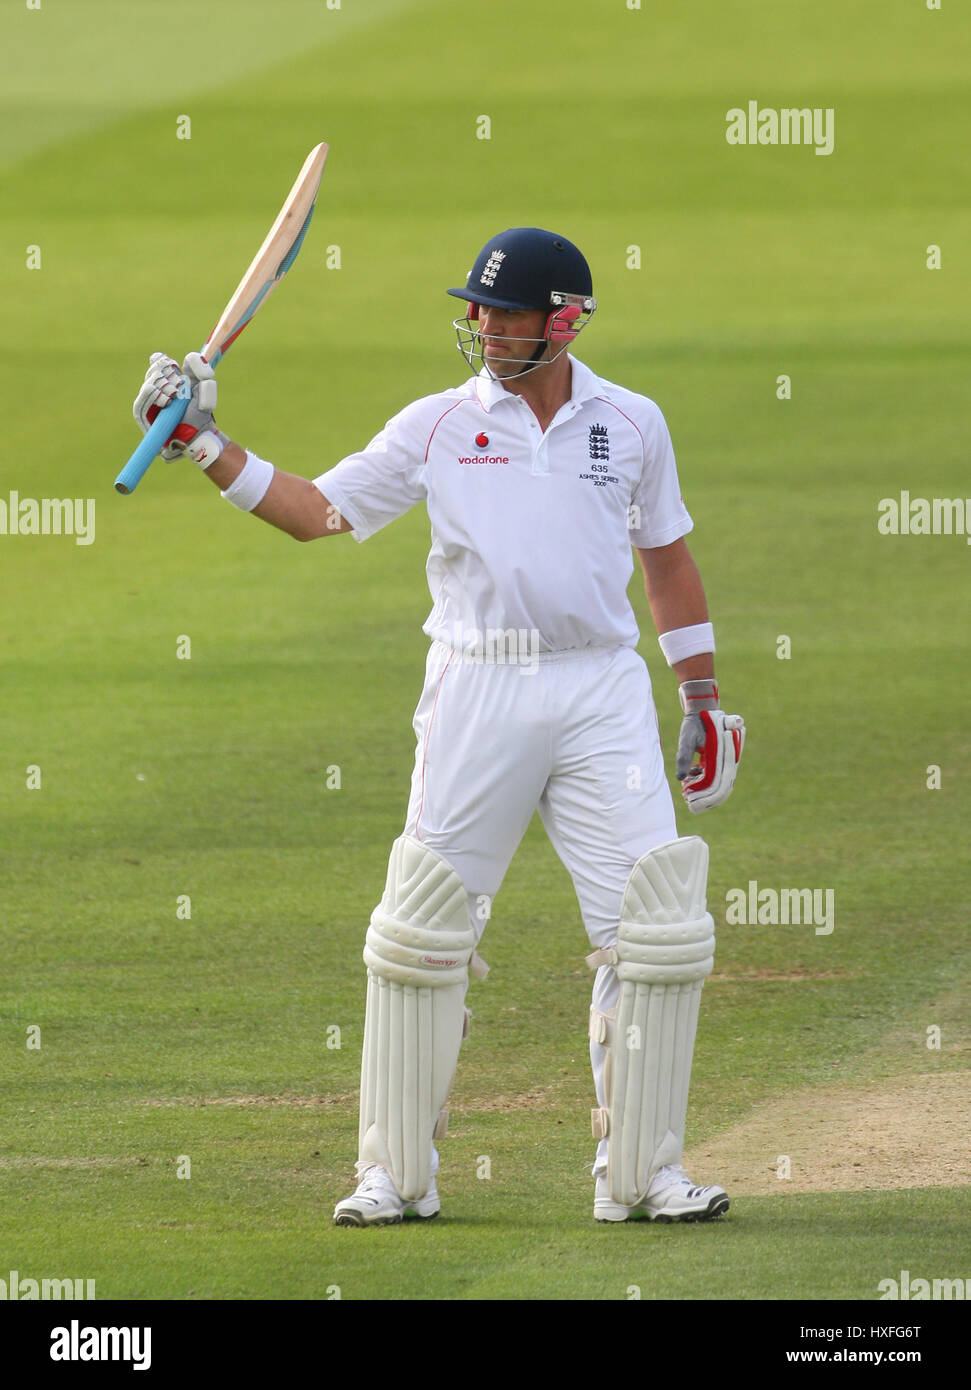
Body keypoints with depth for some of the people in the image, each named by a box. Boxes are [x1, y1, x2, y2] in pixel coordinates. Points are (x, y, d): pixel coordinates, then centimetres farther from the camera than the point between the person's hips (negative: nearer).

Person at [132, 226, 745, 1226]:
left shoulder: (631, 424, 8)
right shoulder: (437, 427, 5)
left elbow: (667, 561, 16)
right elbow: (314, 510, 6)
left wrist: (704, 697, 14)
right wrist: (204, 445, -4)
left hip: (603, 690, 1)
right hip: (477, 688, 0)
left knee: (657, 933, -6)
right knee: (421, 933, -2)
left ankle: (640, 1175, 3)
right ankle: (396, 1174, 7)